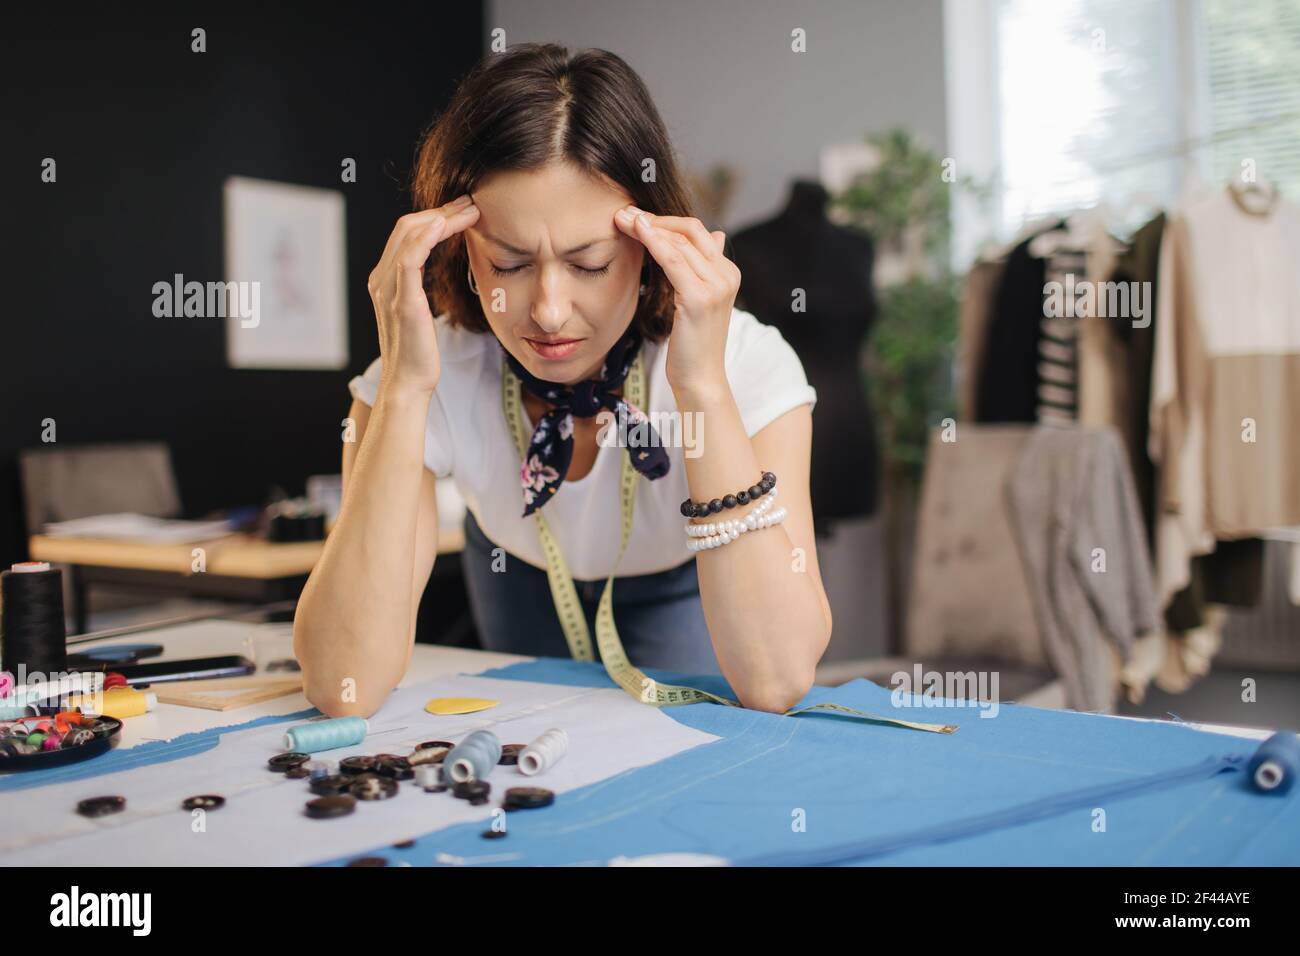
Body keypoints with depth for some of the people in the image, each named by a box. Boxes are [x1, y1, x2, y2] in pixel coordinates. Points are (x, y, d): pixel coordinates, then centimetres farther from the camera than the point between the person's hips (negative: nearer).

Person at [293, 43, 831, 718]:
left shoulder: (747, 365, -33)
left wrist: (704, 386, -49)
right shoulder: (437, 374, -30)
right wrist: (404, 389, -45)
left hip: (683, 588, -2)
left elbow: (777, 683, -43)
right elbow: (341, 689, -38)